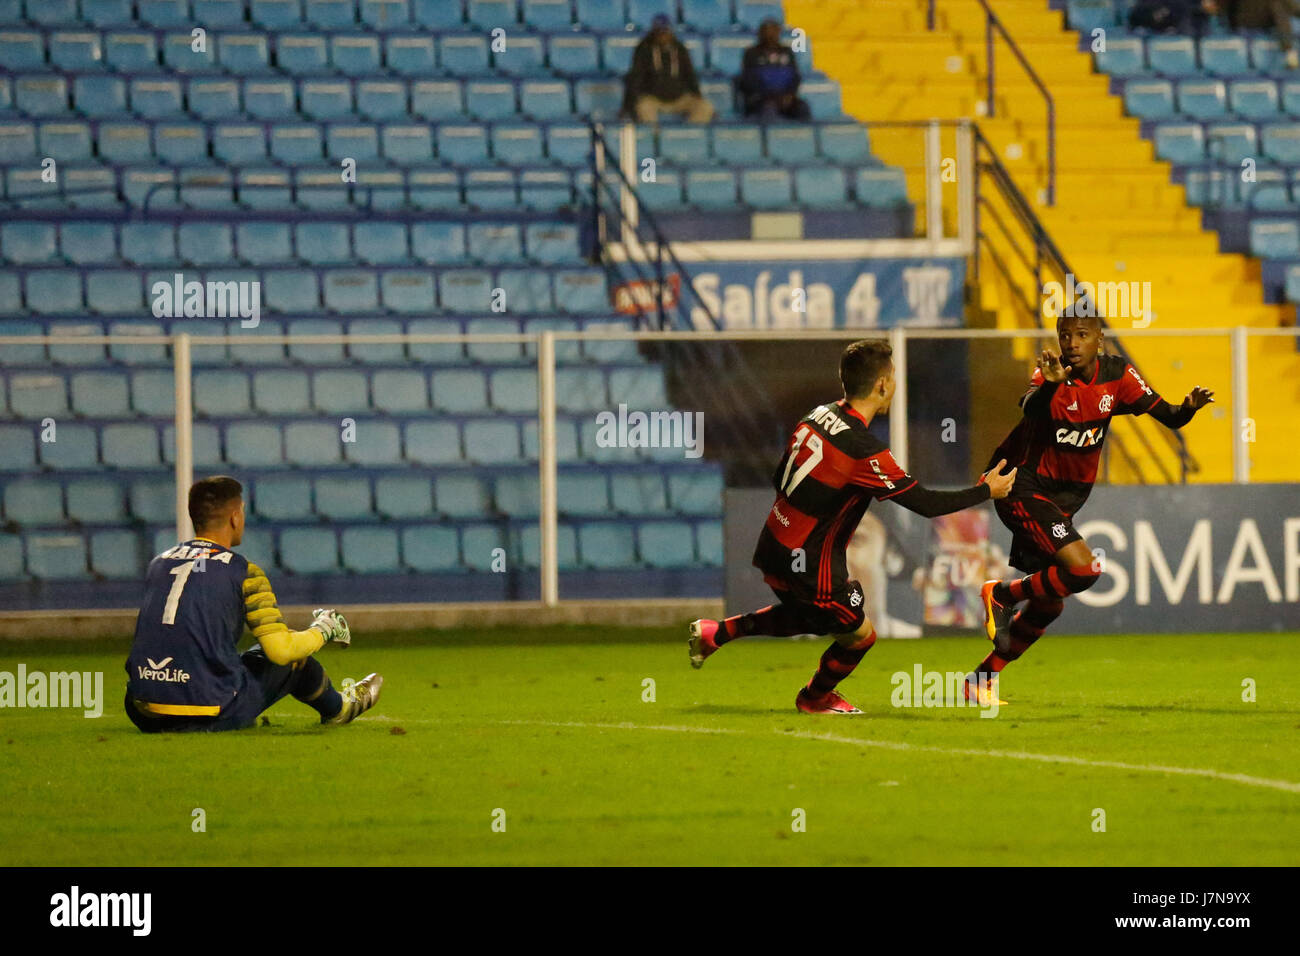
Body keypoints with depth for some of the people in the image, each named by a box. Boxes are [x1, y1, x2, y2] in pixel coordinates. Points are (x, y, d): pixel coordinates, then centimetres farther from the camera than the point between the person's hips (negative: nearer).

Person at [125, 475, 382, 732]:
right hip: (213, 719, -5)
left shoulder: (158, 564, 12)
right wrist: (323, 630, 15)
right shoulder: (244, 572, -4)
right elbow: (281, 649, -8)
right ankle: (337, 708, 48)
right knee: (293, 660, 20)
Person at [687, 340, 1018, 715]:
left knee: (807, 617, 34)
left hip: (774, 545, 8)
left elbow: (780, 478, 11)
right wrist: (986, 491, -8)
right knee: (860, 635, 14)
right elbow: (925, 503, -20)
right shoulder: (864, 451, -25)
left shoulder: (816, 416, -1)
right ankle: (817, 698, 38)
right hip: (811, 567, -8)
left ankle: (715, 633, 30)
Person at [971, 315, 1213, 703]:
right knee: (1083, 569, -25)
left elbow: (1166, 416, -3)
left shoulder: (1116, 375, -2)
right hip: (1024, 488, -7)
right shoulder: (1051, 374, -19)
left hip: (1065, 497, 7)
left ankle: (983, 680, 22)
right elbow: (1031, 410, -41)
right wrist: (1050, 385, -61)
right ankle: (1001, 595, -3)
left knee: (1049, 604, 9)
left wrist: (1189, 408, -26)